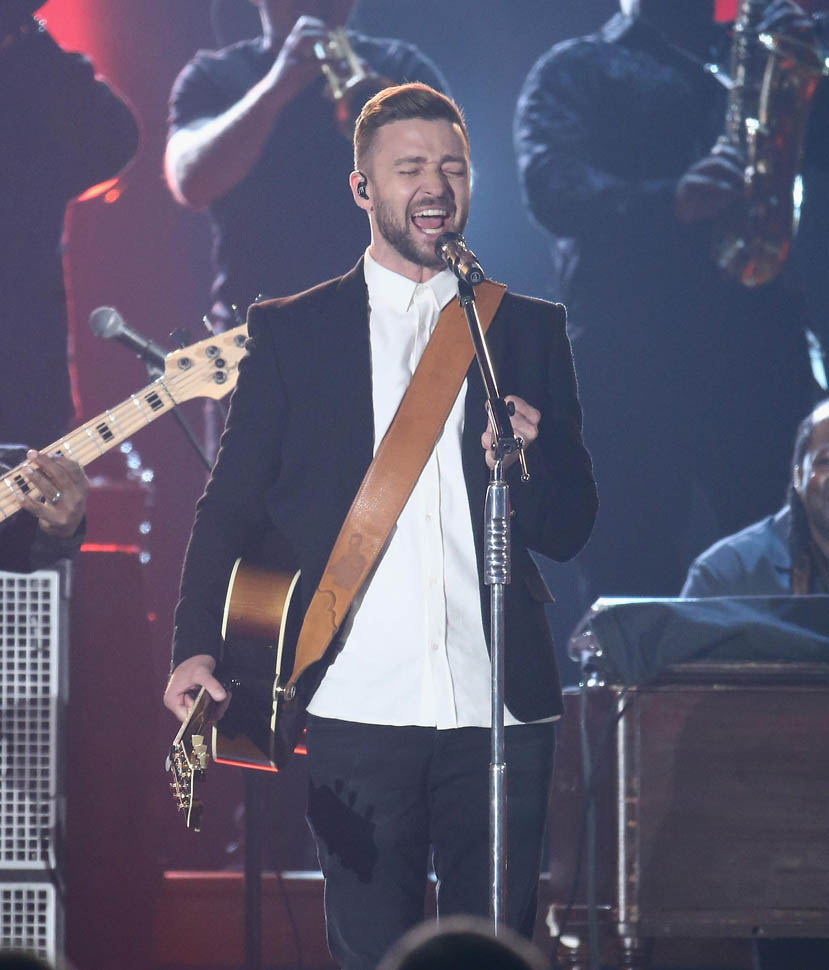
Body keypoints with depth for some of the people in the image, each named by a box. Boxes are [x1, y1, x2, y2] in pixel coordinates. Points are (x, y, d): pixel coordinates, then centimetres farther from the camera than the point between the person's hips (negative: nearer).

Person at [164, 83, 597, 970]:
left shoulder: (528, 331, 12)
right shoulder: (290, 332, 9)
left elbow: (570, 531, 11)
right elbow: (231, 507, 7)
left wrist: (529, 462, -11)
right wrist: (195, 647, -7)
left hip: (500, 710, 1)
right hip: (360, 712, -1)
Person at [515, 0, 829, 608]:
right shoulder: (578, 71, 11)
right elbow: (552, 187, -7)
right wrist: (669, 200, -25)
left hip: (759, 347, 4)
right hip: (630, 357, -4)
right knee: (632, 572, -8)